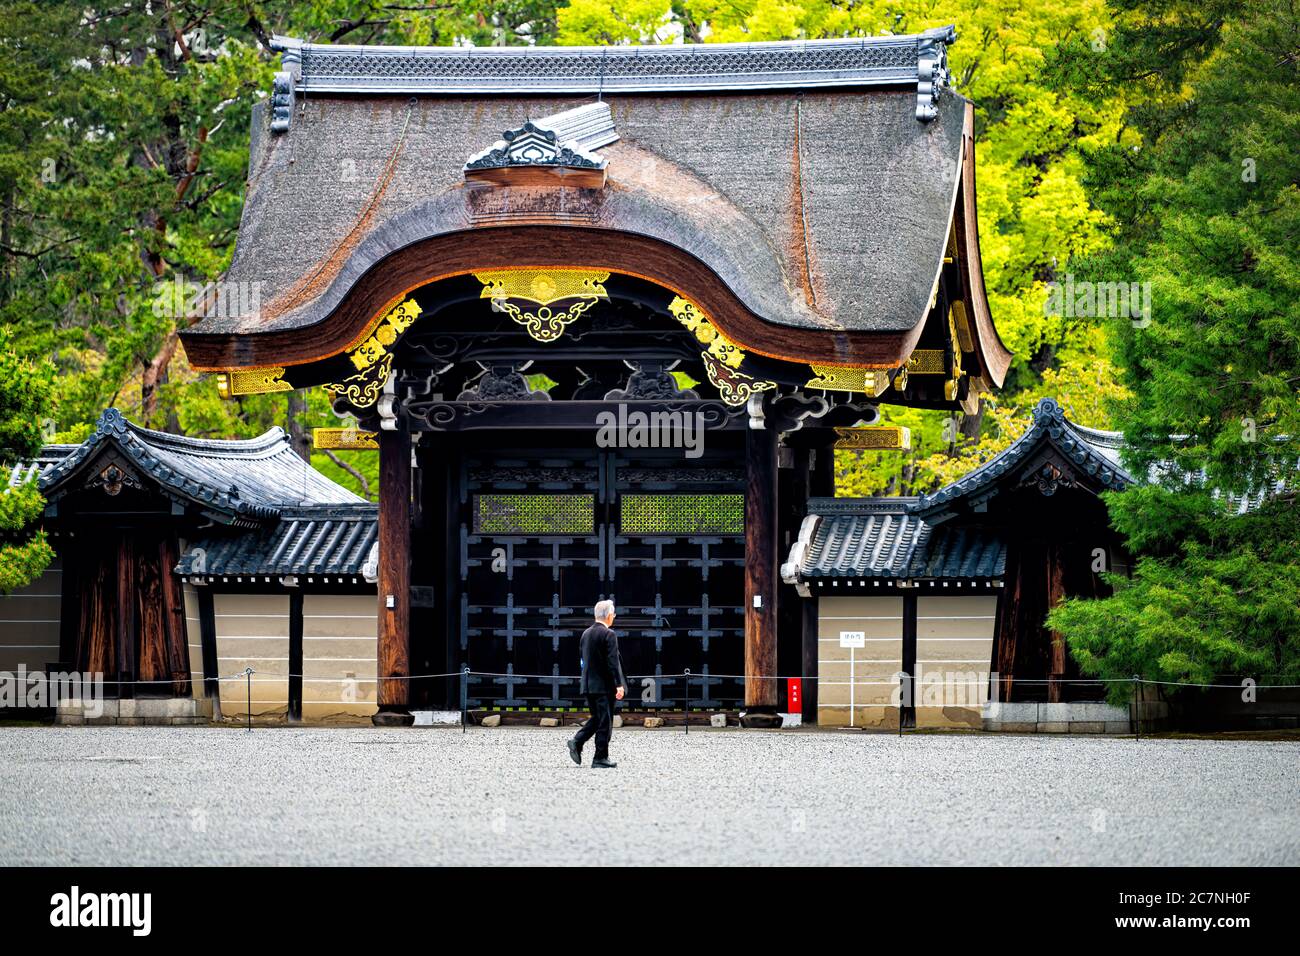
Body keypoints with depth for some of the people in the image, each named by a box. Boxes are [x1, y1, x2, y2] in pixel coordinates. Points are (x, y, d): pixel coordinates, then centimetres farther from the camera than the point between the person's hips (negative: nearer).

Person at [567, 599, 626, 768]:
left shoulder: (586, 634, 9)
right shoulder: (608, 635, -14)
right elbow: (613, 661, -19)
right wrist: (619, 684, -19)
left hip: (588, 685, 7)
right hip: (605, 685, -7)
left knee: (596, 718, 18)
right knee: (605, 721, 0)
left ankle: (577, 742, 2)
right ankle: (600, 758, 1)